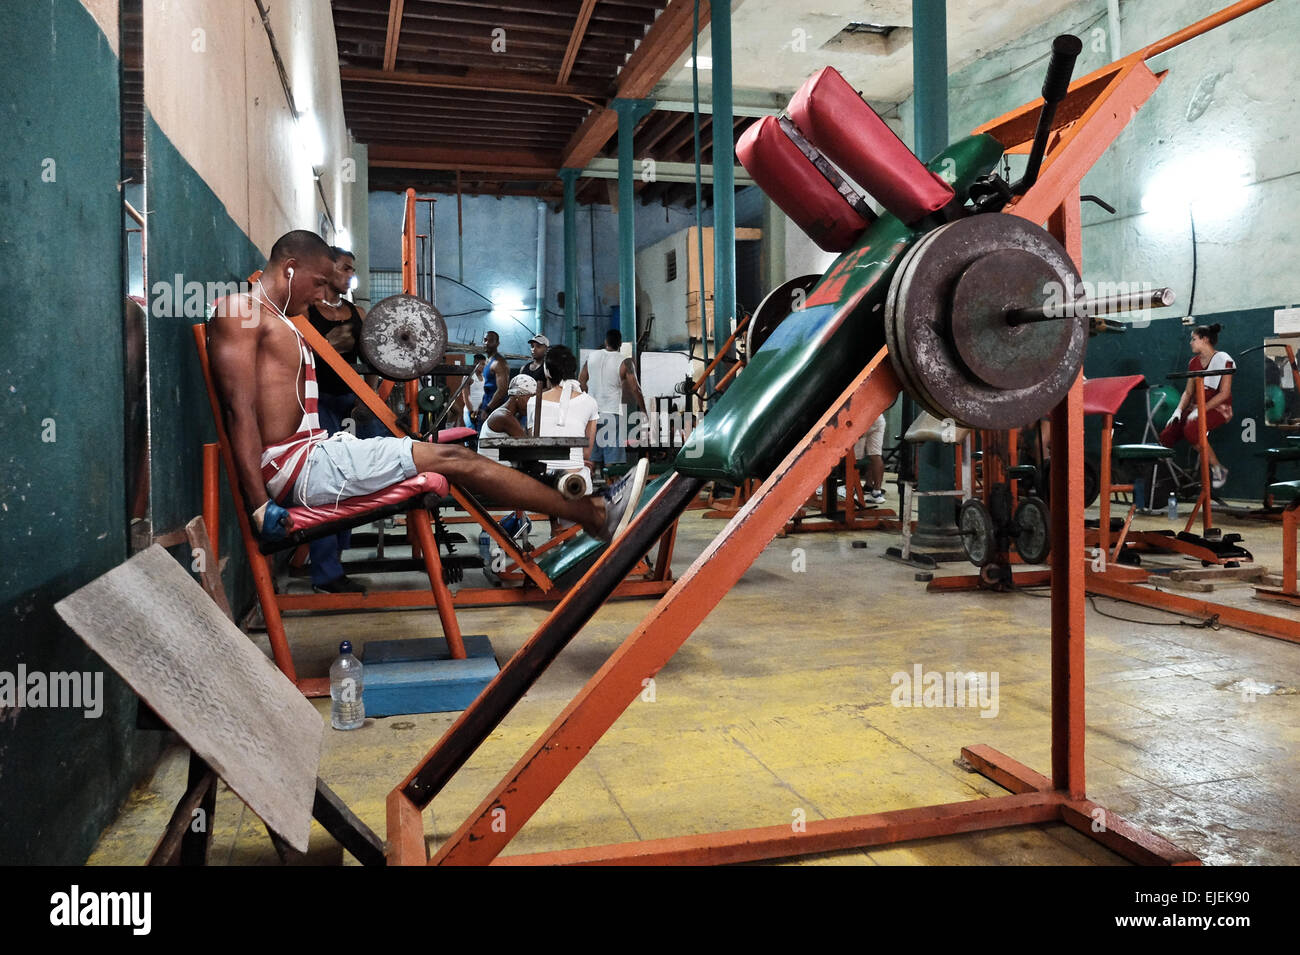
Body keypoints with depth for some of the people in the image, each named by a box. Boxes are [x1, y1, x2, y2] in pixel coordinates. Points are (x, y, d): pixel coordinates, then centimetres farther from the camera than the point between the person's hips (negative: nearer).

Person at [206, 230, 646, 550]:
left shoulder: (277, 322, 24)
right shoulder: (240, 310, -7)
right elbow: (239, 409, -18)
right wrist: (260, 505, -25)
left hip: (312, 455, 10)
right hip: (296, 464, -10)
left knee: (453, 458, 3)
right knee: (451, 459, -12)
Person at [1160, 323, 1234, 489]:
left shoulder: (1223, 359, -6)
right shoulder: (1193, 362, 14)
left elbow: (1225, 393, -13)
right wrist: (1179, 410, -3)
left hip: (1219, 408, -7)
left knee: (1191, 430, -35)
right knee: (1166, 437, -14)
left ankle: (1218, 469, -20)